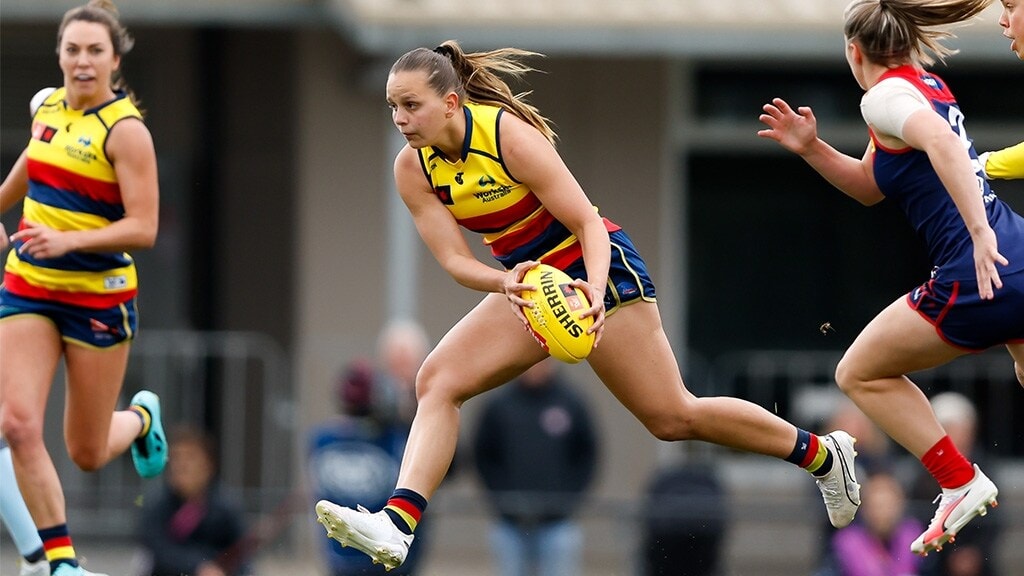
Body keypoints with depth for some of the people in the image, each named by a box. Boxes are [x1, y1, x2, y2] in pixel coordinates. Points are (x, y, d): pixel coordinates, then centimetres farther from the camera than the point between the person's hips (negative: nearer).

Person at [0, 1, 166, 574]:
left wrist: (67, 240, -32)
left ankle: (142, 418, 43)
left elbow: (143, 228, -21)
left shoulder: (126, 129, -15)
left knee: (88, 453, 7)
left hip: (99, 298, -5)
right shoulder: (50, 108, 3)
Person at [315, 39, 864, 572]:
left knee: (673, 417, -2)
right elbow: (453, 258, -14)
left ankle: (822, 452, 16)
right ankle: (396, 524, -25)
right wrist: (506, 283, -35)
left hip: (595, 266, -6)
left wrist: (595, 292, -40)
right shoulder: (413, 169, -10)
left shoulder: (510, 135, -26)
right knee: (438, 380, -14)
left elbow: (589, 224, -23)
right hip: (525, 278, 6)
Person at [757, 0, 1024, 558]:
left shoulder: (885, 95, -7)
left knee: (860, 374, 9)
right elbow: (871, 186, 29)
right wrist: (811, 148, 16)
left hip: (979, 278, -8)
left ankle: (960, 482, 4)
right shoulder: (929, 86, 19)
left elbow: (941, 141, -30)